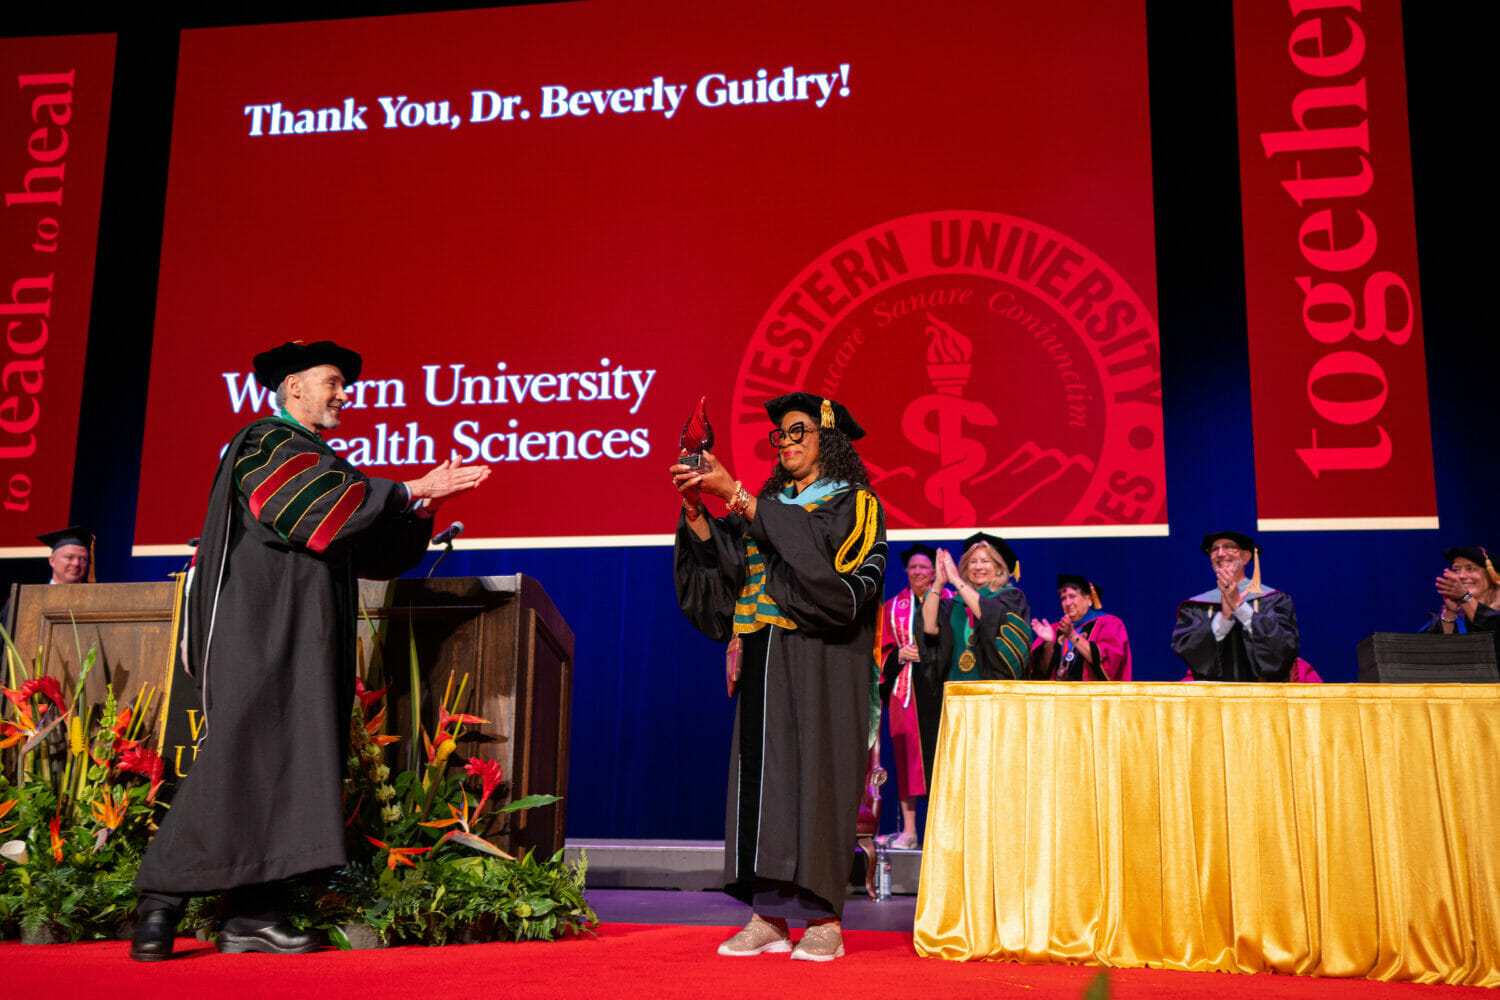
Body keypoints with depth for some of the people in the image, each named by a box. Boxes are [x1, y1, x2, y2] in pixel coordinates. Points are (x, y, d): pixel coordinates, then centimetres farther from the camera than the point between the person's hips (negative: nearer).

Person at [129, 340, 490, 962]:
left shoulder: (322, 461, 23)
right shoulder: (264, 446, -2)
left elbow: (374, 546, 17)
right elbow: (320, 508, -18)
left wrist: (424, 502, 2)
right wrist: (410, 489, -13)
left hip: (305, 641, 8)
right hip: (259, 635, -8)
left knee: (289, 764, 1)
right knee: (239, 757, -12)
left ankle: (253, 916, 0)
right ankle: (160, 903, -5)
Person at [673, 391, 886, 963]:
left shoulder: (853, 504, 3)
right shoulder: (770, 505, 19)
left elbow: (812, 540, -17)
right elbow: (723, 559, 6)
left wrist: (737, 494, -19)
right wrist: (695, 509, -9)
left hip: (819, 664, -5)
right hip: (766, 663, 5)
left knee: (812, 774, -9)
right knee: (762, 775, 0)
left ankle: (823, 920, -6)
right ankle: (768, 917, 4)